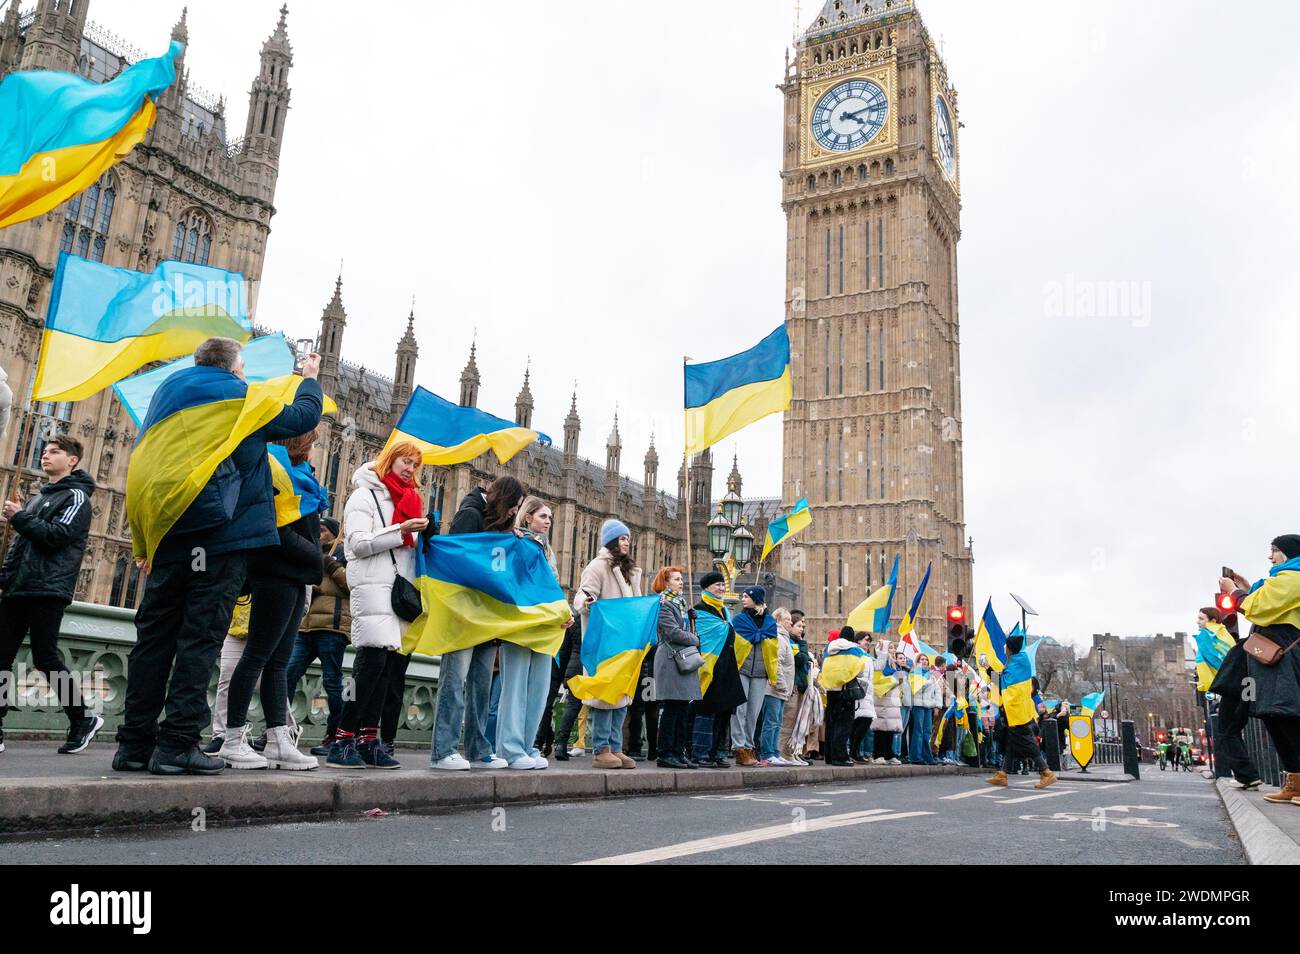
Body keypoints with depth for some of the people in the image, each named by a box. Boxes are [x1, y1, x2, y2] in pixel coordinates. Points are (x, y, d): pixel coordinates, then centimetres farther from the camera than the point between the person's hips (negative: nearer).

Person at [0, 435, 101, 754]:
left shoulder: (76, 496, 0)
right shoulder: (38, 498, 24)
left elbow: (57, 536, -15)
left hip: (48, 590, -8)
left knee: (46, 659, -6)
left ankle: (83, 720, 6)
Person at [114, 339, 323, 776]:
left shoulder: (167, 390, 17)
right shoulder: (242, 397, -1)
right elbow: (304, 416, 7)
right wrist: (310, 379, 27)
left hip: (167, 537, 6)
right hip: (223, 536, -6)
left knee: (154, 636, 8)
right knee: (200, 638, -5)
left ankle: (135, 744, 10)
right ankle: (177, 744, -7)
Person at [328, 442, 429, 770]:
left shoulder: (409, 501, 24)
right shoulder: (365, 495, 4)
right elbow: (359, 544, -8)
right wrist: (401, 531, -14)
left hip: (401, 588, 7)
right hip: (372, 585, -7)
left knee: (388, 664, 3)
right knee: (373, 659, -16)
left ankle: (368, 740, 6)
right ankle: (343, 740, -12)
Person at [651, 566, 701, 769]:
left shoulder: (681, 602, 21)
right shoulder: (662, 603, -6)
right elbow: (672, 632, -13)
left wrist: (691, 616, 7)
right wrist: (695, 640, -4)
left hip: (685, 659, 9)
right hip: (670, 659, -9)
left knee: (682, 708, 8)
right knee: (671, 708, -7)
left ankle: (679, 753, 12)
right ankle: (665, 754, -1)